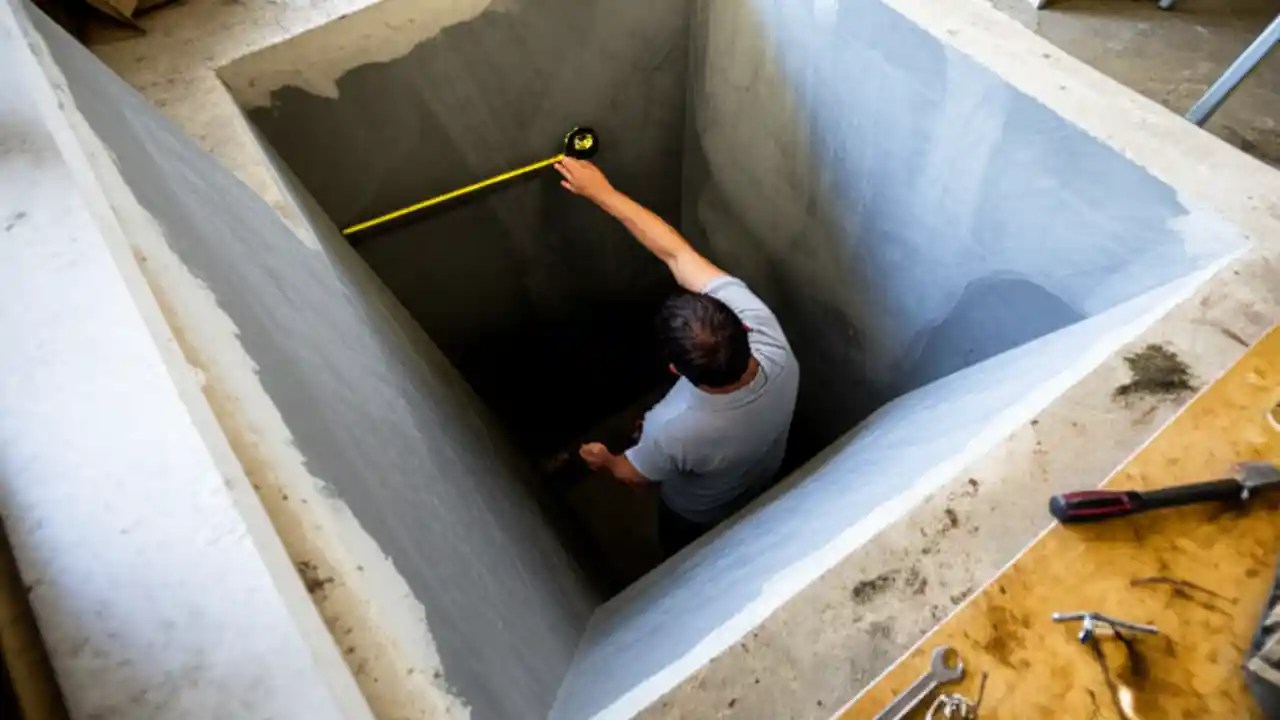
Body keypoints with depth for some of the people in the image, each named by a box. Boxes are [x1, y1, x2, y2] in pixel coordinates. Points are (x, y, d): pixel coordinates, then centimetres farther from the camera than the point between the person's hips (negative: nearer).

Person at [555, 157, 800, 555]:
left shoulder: (674, 430, -49)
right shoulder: (765, 330, -40)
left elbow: (635, 474, -22)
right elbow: (678, 253, -32)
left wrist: (604, 459, 0)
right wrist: (602, 191, -26)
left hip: (699, 515, -4)